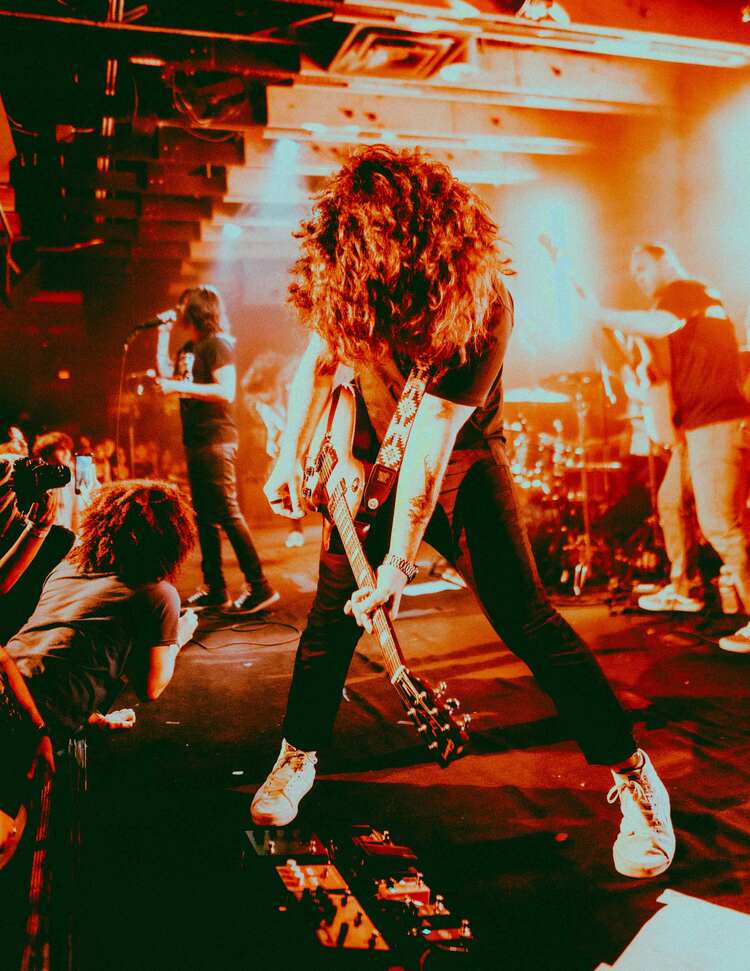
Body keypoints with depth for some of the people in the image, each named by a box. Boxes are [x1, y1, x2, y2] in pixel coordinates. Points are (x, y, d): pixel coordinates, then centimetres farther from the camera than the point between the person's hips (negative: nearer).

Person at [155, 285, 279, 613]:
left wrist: (182, 387, -22)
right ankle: (215, 588, 17)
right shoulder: (188, 348, 17)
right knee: (204, 517, 10)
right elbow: (166, 374, 17)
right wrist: (163, 333, 14)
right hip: (196, 441, 10)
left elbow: (227, 391, -19)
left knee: (227, 514, -11)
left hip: (216, 441, -9)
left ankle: (259, 586, -8)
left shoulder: (215, 344, -9)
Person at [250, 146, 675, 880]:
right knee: (333, 606, 0)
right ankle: (296, 759, 22)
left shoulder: (482, 303, -30)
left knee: (523, 615, -13)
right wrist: (288, 457, 3)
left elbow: (432, 439, -33)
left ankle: (635, 780, 0)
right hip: (374, 456, 4)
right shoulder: (338, 282, -15)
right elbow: (318, 358, 3)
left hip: (461, 460, -4)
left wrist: (399, 564, -31)